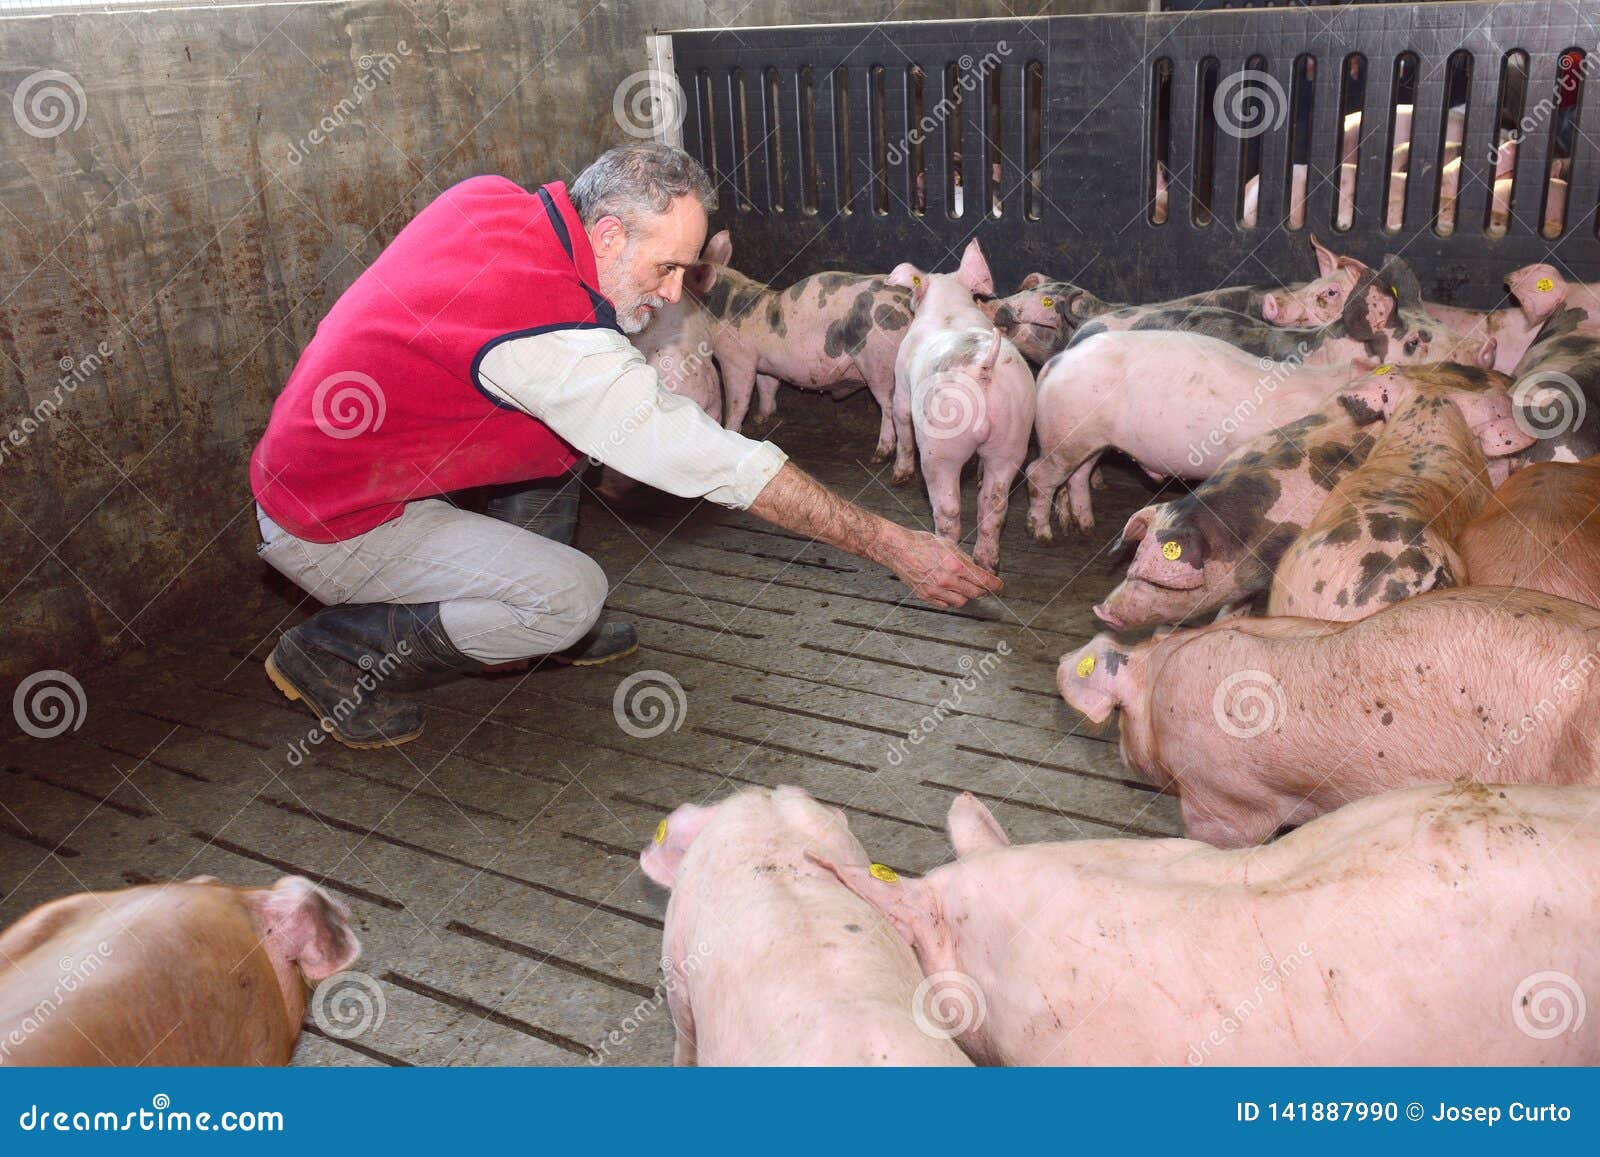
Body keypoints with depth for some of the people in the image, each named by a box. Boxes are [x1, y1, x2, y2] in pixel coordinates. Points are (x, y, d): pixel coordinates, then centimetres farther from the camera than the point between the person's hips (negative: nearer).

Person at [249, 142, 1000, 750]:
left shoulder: (488, 197, -6)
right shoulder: (555, 339, -31)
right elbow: (718, 466, -28)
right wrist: (893, 547, -22)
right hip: (327, 530, -9)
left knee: (564, 419, 7)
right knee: (575, 593, -17)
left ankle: (545, 628, 17)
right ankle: (334, 654, -1)